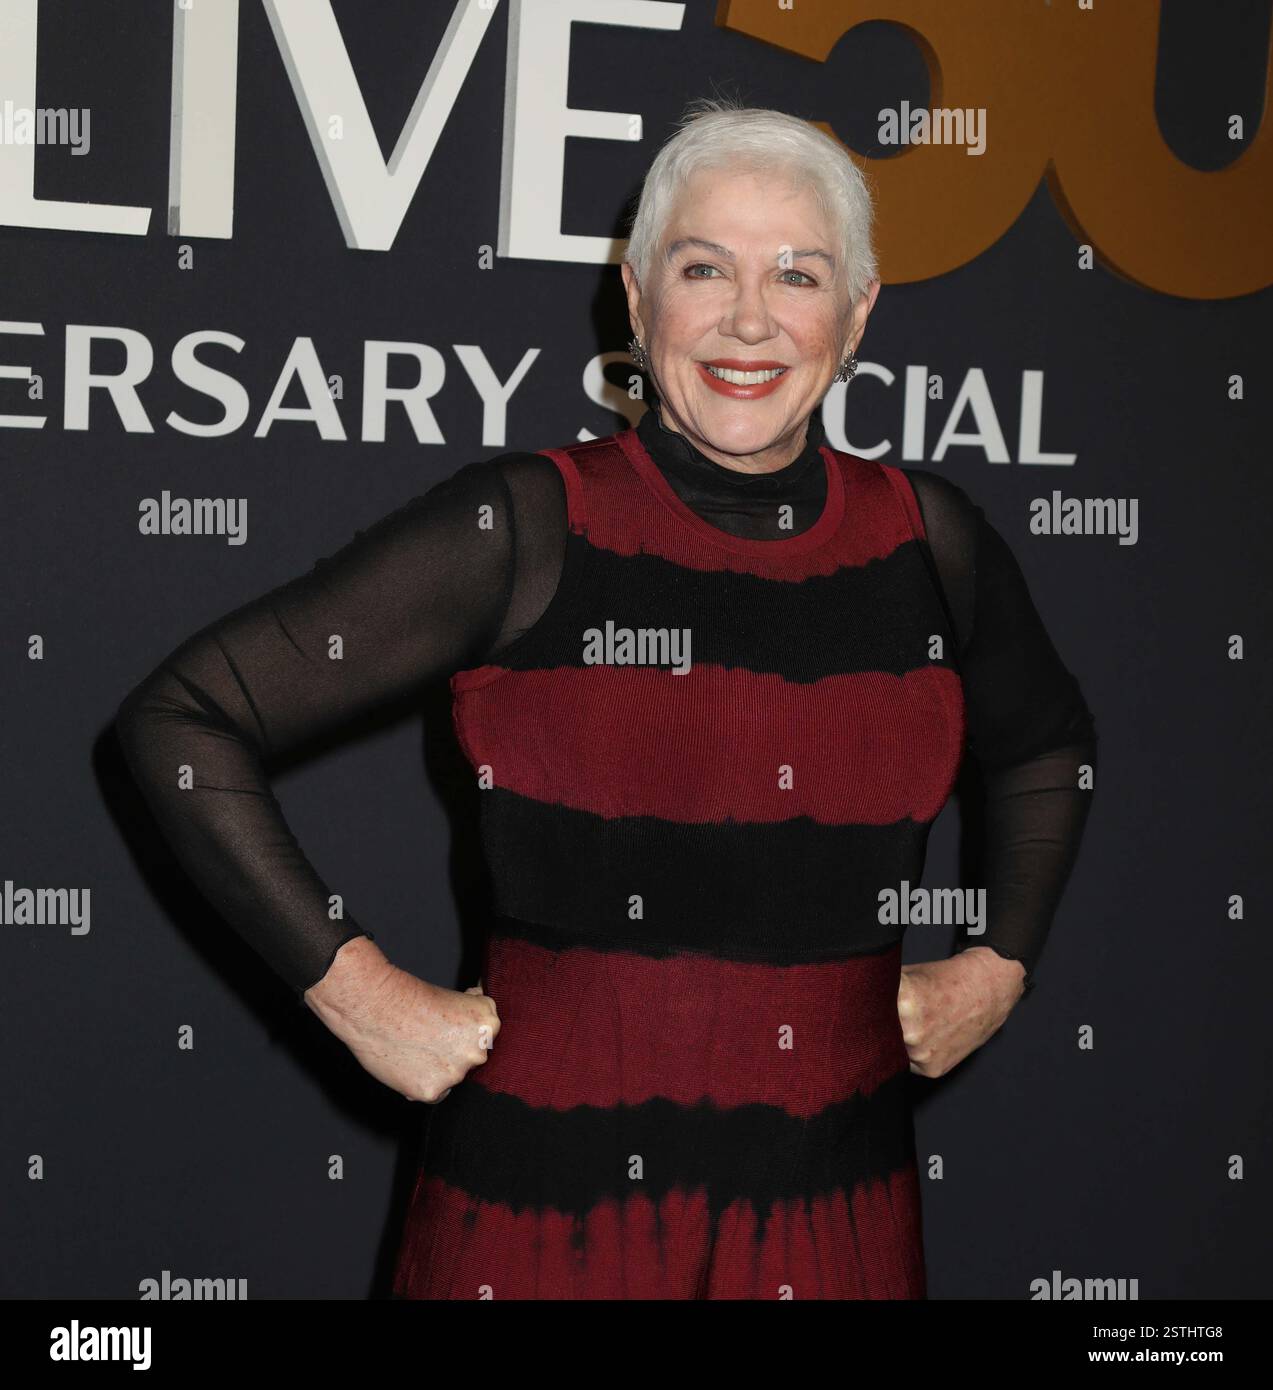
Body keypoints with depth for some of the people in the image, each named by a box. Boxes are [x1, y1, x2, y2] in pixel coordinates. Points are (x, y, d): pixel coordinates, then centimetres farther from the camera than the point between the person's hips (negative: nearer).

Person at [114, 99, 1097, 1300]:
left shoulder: (925, 540, 3)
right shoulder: (524, 531, -10)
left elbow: (1048, 744, 24)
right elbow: (182, 718, -10)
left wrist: (999, 965, 12)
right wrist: (355, 991, -12)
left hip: (842, 1205, 4)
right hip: (554, 1201, -4)